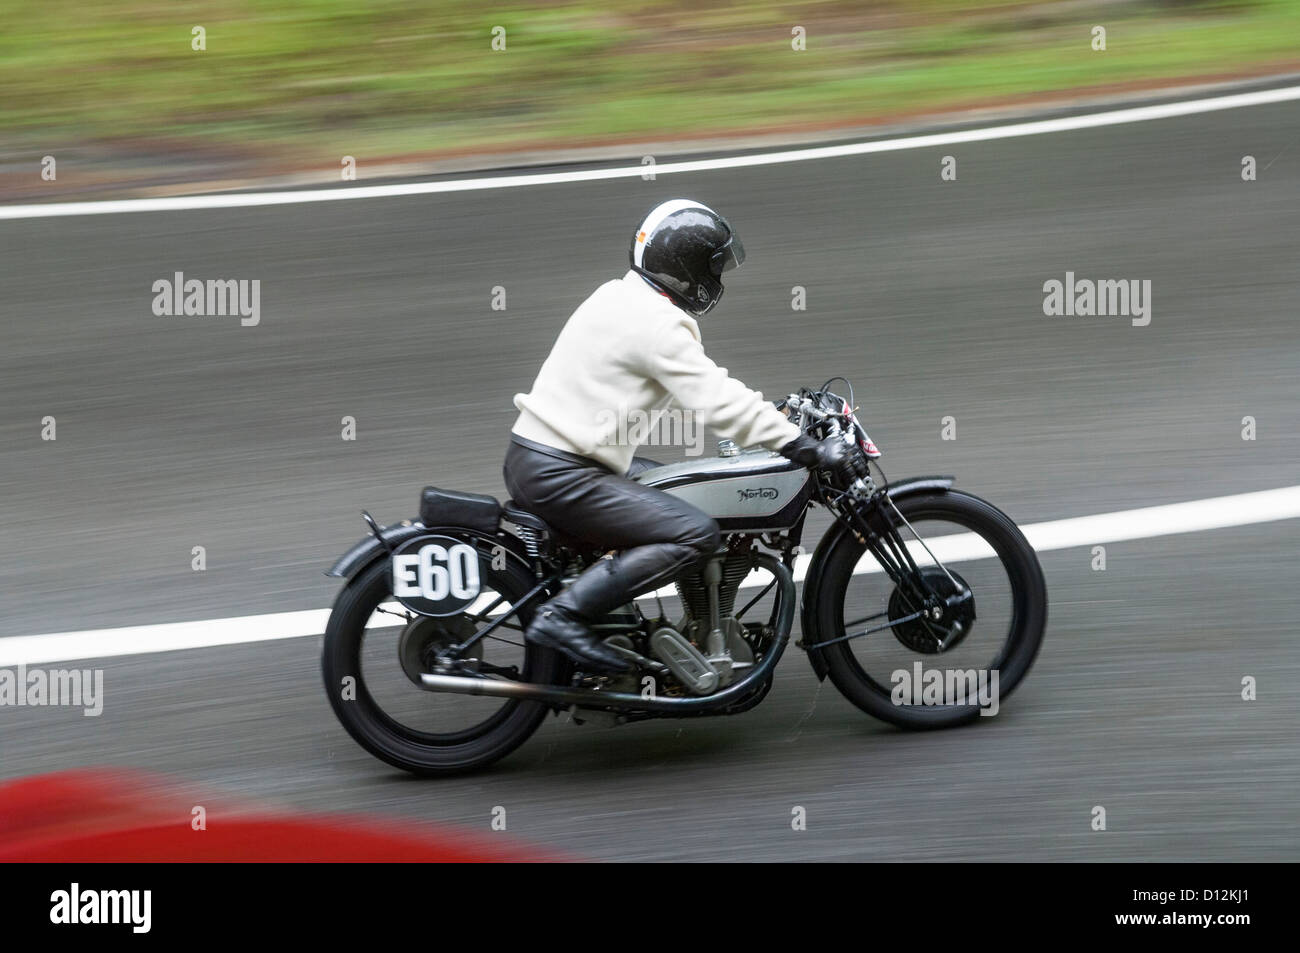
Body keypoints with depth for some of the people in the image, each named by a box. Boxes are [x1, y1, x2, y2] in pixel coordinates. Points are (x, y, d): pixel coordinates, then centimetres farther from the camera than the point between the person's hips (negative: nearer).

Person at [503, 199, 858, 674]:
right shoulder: (656, 323, -16)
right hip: (559, 475, -10)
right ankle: (563, 615, -19)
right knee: (696, 533, -17)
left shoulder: (621, 297, 15)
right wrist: (809, 449, -18)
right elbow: (718, 402, -21)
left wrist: (779, 409, 24)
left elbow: (702, 378, 25)